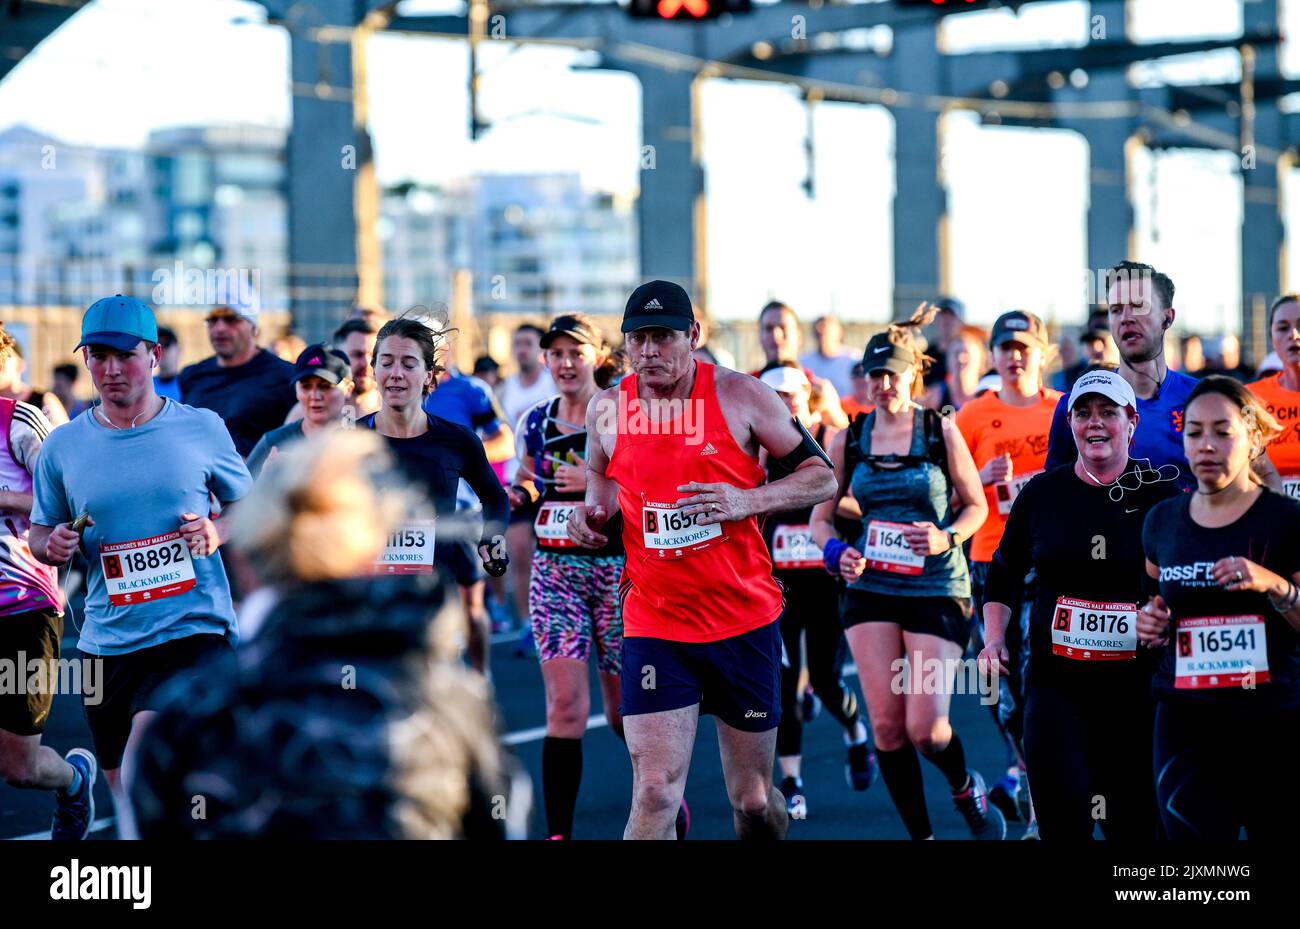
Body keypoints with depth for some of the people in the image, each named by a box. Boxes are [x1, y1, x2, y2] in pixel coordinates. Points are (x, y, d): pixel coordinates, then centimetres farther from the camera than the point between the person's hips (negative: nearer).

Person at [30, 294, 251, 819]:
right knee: (127, 800, 12)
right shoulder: (63, 446, 3)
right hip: (107, 642, 3)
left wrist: (217, 531, -9)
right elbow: (40, 535, 14)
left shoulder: (202, 429, -1)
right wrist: (53, 546, -9)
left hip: (193, 631, -3)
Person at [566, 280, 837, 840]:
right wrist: (593, 514, -2)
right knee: (655, 795, -14)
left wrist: (748, 501, -16)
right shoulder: (607, 410, 2)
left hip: (746, 622, 0)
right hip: (655, 626, 0)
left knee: (753, 802, 9)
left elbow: (822, 476, 0)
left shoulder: (741, 397, -5)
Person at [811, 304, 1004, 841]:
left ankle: (965, 788, 23)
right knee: (886, 726, -4)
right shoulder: (848, 440, 5)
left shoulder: (941, 431, -2)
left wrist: (947, 538, -15)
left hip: (937, 590, -3)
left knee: (925, 727, -11)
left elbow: (977, 505, 5)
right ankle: (920, 836, 11)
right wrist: (836, 551, -11)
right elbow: (820, 516, 10)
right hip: (870, 590, 3)